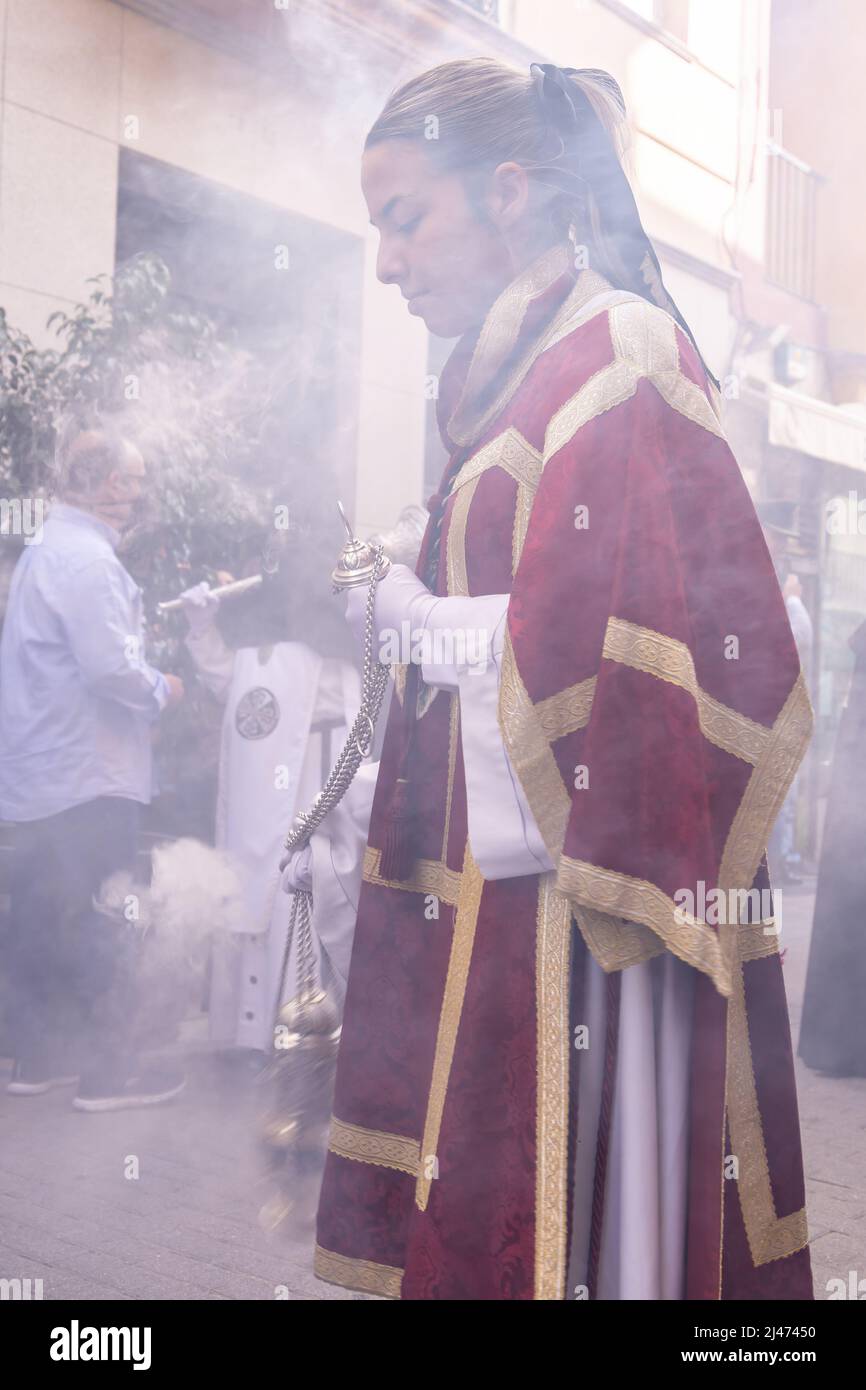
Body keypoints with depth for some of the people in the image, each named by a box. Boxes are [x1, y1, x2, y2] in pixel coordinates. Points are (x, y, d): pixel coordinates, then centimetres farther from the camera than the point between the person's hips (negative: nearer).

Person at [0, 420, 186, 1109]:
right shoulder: (86, 557, -17)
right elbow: (108, 663, -25)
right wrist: (161, 689, -7)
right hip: (88, 775, -10)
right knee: (101, 927, -1)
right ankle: (109, 1071, 7)